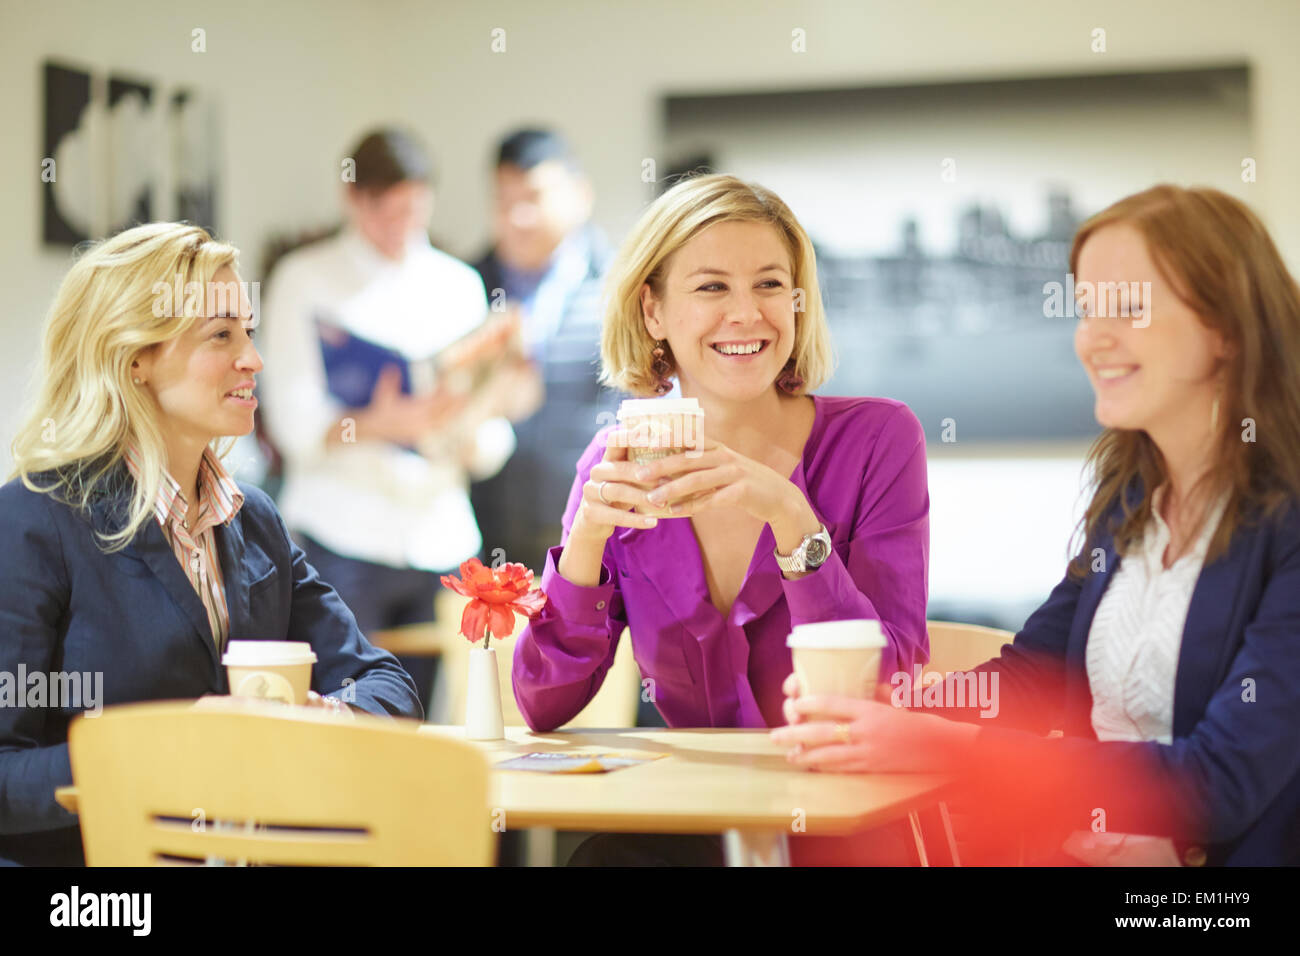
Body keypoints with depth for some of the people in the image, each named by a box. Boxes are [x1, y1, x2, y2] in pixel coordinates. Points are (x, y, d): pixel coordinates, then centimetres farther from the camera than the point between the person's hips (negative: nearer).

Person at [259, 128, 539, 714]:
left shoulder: (458, 285, 13)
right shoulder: (306, 279, 5)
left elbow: (483, 456, 9)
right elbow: (293, 423, -4)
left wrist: (486, 415, -14)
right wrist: (377, 425, -22)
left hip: (440, 540, 3)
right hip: (342, 539, -3)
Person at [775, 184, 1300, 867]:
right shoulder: (1129, 492, 8)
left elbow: (1225, 780, -20)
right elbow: (1035, 670, 13)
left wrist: (949, 750, -24)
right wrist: (879, 714, -8)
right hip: (1089, 846, 6)